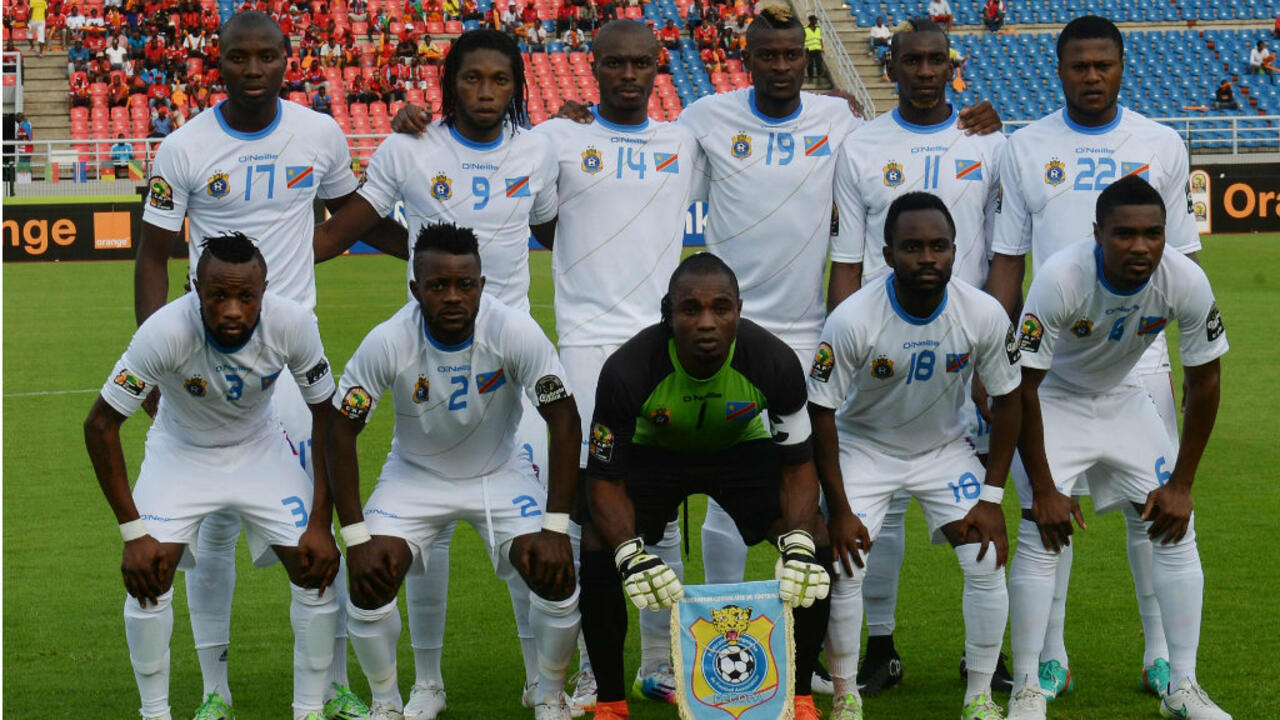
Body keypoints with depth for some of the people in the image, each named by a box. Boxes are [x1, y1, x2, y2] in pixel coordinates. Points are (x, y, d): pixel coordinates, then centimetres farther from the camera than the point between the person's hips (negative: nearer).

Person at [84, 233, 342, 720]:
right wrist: (133, 532, -25)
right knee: (147, 574, -17)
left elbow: (327, 417, -13)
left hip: (260, 450, 2)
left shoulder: (292, 324, -29)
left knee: (317, 569, -10)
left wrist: (321, 524, -17)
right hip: (180, 453, -1)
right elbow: (101, 425, -24)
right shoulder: (165, 331, -34)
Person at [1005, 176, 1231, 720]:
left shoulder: (1186, 283, -24)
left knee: (1177, 527, -4)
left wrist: (1181, 484, -9)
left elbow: (1204, 381, -10)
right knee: (1042, 531, -17)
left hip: (1123, 400, 4)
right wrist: (1043, 489, -23)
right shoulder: (1060, 278, -34)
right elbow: (1023, 386, -26)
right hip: (1052, 399, -4)